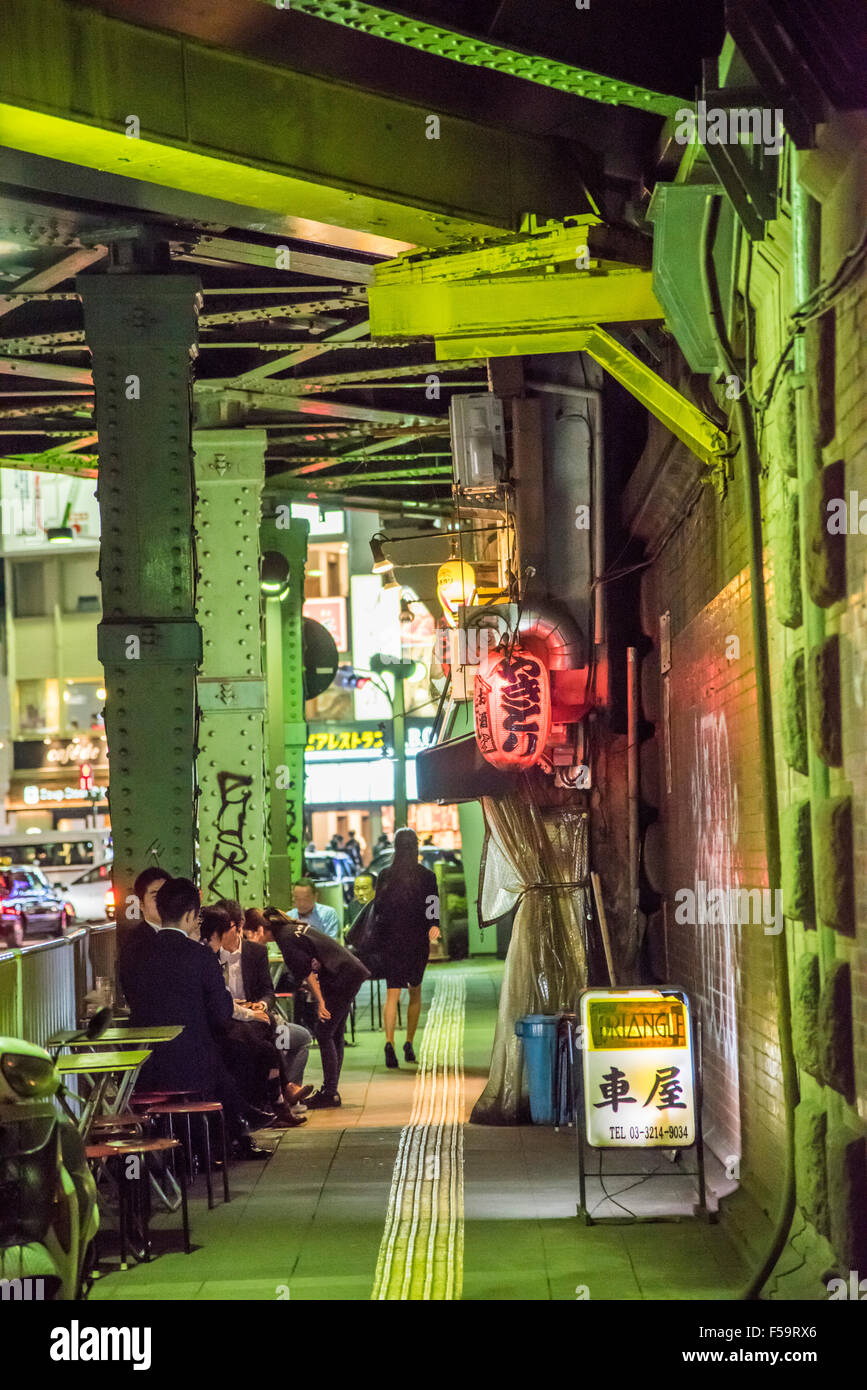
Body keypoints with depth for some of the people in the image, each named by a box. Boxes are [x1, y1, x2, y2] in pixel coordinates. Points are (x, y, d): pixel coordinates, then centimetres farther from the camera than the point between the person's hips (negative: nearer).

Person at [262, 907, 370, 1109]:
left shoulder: (286, 938, -14)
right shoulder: (293, 928, 14)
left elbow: (307, 972, -17)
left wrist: (320, 1002, -16)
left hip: (342, 977, -10)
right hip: (351, 972, 10)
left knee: (324, 1034, -7)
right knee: (335, 1035, 11)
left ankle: (330, 1093, -7)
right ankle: (331, 1091, 13)